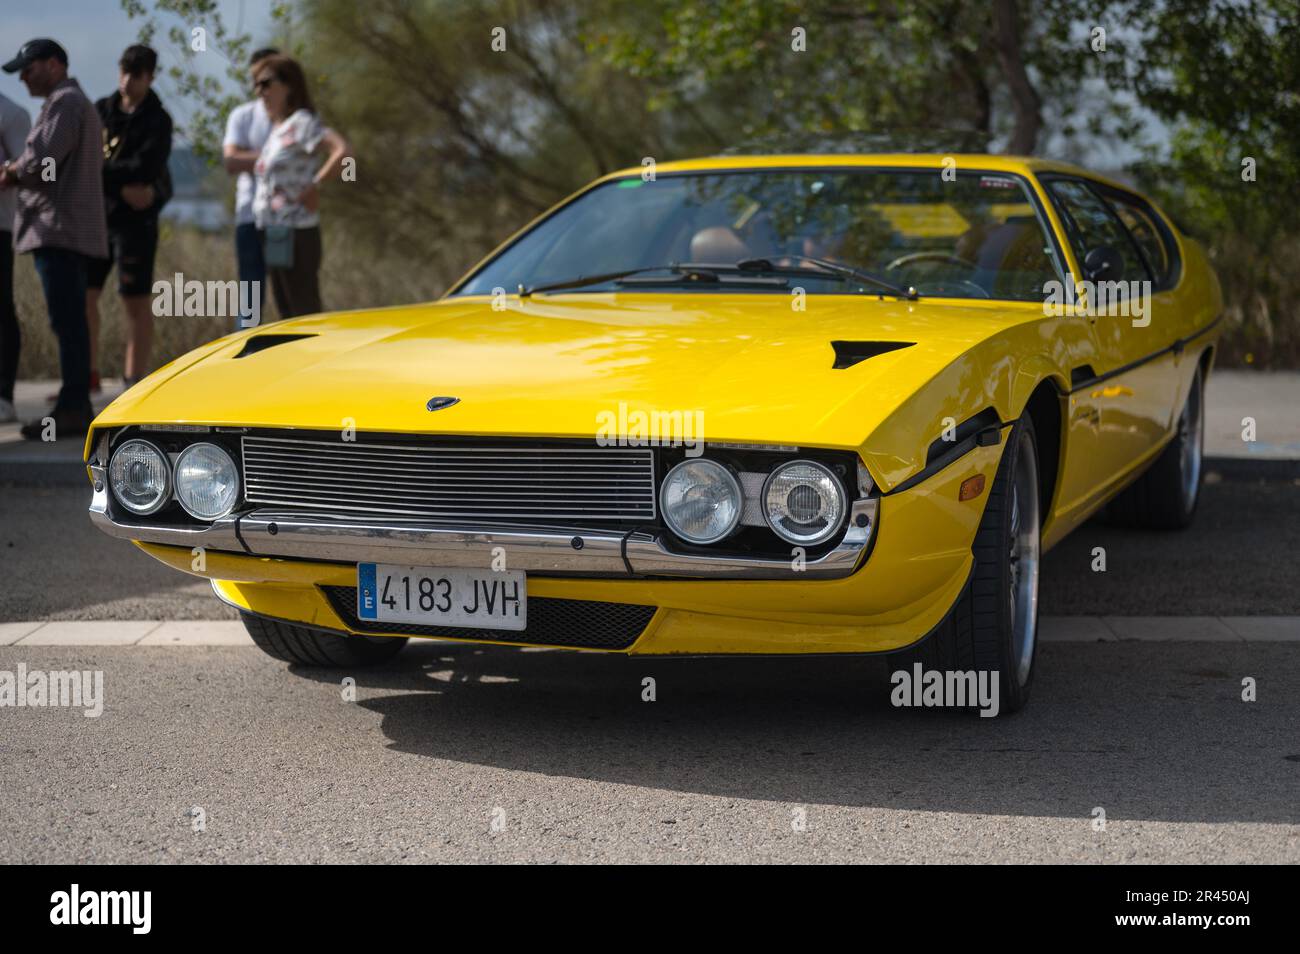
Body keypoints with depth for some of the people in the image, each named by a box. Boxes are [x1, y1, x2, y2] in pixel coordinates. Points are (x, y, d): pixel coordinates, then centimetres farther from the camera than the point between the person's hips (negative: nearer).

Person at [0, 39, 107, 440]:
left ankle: (72, 409, -15)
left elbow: (44, 159, -19)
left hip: (60, 228, -10)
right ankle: (75, 407, 10)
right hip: (70, 230, 10)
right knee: (70, 321, 9)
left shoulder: (65, 102, -7)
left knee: (67, 321, -12)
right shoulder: (79, 103, 26)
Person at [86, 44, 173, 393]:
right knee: (83, 295, 4)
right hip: (96, 215, 5)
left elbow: (144, 168, -16)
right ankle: (88, 376, 15)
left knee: (136, 302, -2)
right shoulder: (101, 110, 8)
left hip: (135, 220, -5)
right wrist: (123, 187, -14)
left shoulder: (157, 121, -4)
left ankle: (135, 384, 3)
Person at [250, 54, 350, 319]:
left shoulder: (302, 122, -11)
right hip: (273, 234, 9)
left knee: (306, 314, -7)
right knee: (288, 315, 12)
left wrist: (315, 186, -19)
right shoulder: (278, 128, 14)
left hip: (295, 234, -9)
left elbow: (342, 151, -25)